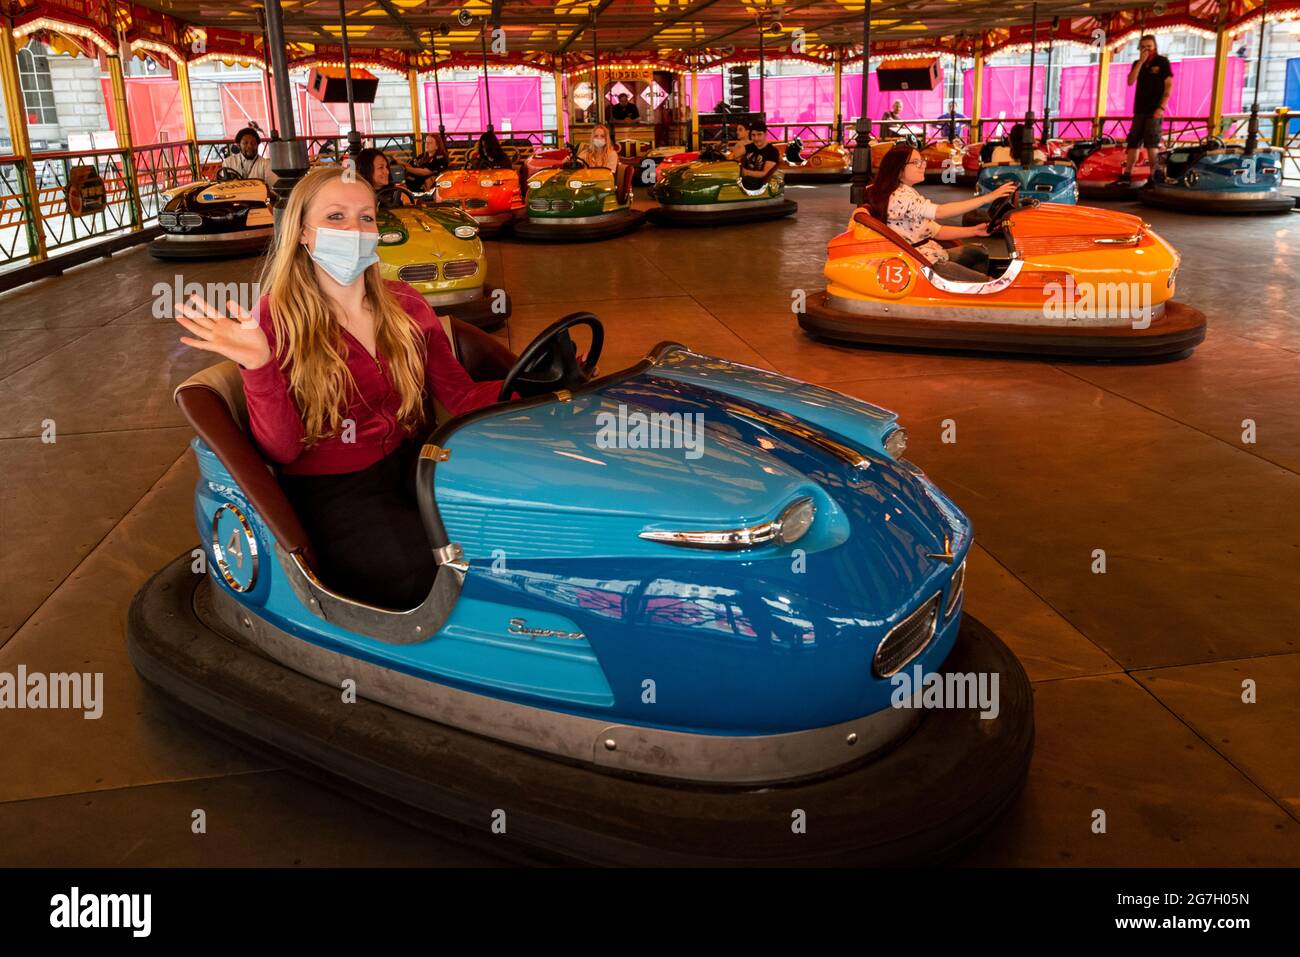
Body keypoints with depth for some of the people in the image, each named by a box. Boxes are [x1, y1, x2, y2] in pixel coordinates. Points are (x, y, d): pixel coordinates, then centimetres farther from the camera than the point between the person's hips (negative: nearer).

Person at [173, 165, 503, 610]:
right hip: (330, 490, -5)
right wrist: (258, 366, -27)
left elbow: (462, 397, 5)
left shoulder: (404, 306, 8)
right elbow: (282, 451, -11)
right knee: (423, 568, -29)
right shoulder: (276, 319, -5)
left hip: (412, 466, 5)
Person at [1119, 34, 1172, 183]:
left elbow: (1169, 86, -4)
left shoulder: (1162, 62, 0)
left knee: (1151, 144, -9)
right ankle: (1126, 175, 8)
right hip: (1139, 110, 5)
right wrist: (1141, 62, -11)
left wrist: (1161, 107, -15)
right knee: (1133, 143, 5)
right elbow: (1130, 82, -5)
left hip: (1154, 111, -5)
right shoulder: (1137, 64, 12)